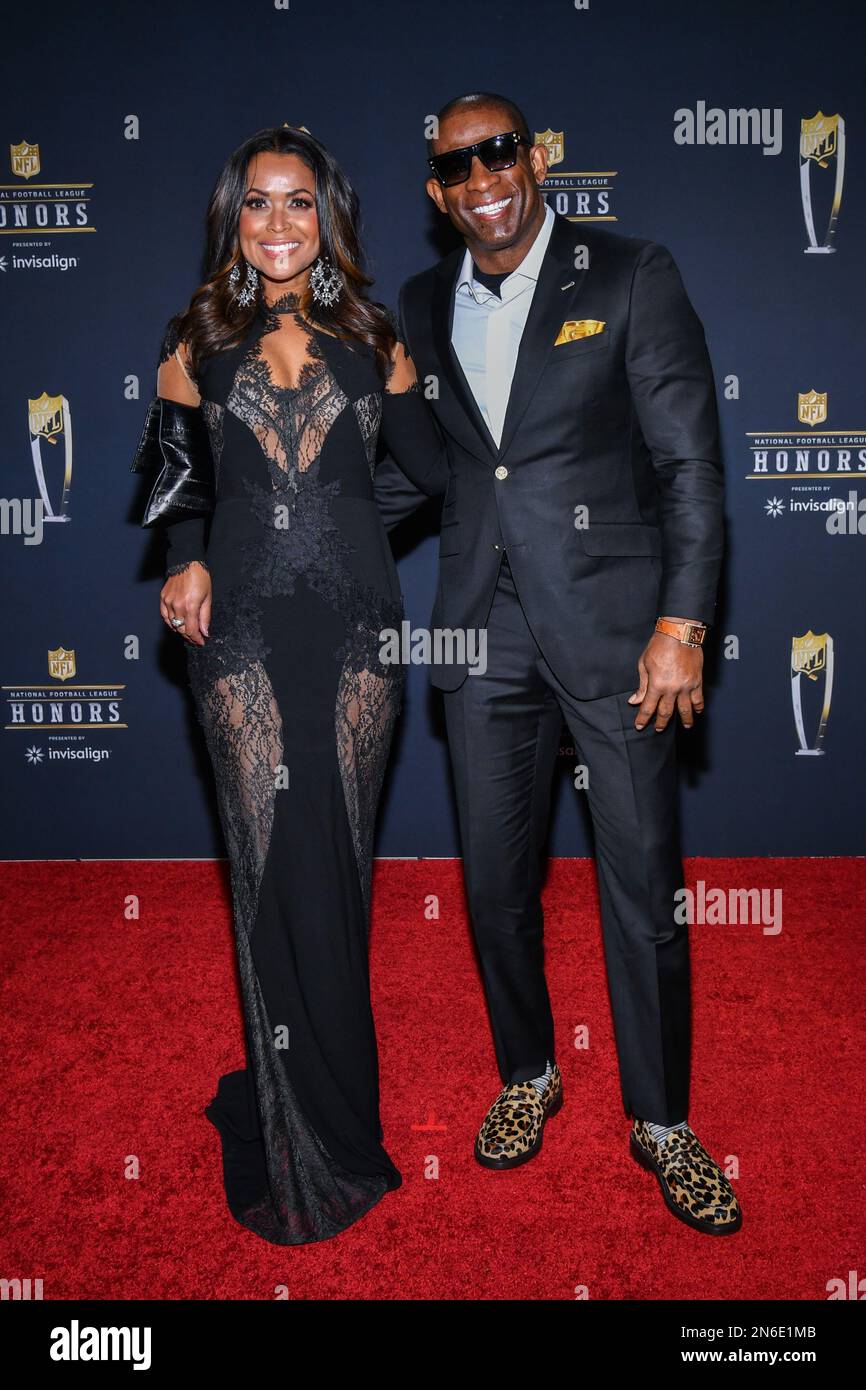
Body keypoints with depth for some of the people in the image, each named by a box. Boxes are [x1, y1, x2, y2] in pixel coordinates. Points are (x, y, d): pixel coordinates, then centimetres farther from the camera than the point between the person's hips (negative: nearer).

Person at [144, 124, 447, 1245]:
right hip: (245, 627, 0)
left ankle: (314, 1098, 23)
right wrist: (185, 563, 1)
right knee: (276, 867, -1)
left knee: (338, 863, 4)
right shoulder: (198, 343, 10)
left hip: (354, 623, 1)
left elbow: (435, 466, 13)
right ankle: (307, 1144, 14)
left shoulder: (371, 339, 11)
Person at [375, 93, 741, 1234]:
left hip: (612, 623, -3)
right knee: (494, 880, 11)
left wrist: (682, 624, -13)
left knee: (645, 887, 3)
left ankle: (661, 1121, 24)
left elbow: (691, 463, -5)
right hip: (485, 629, 4)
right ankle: (528, 1076, 35)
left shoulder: (633, 277, -1)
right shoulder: (422, 307, 12)